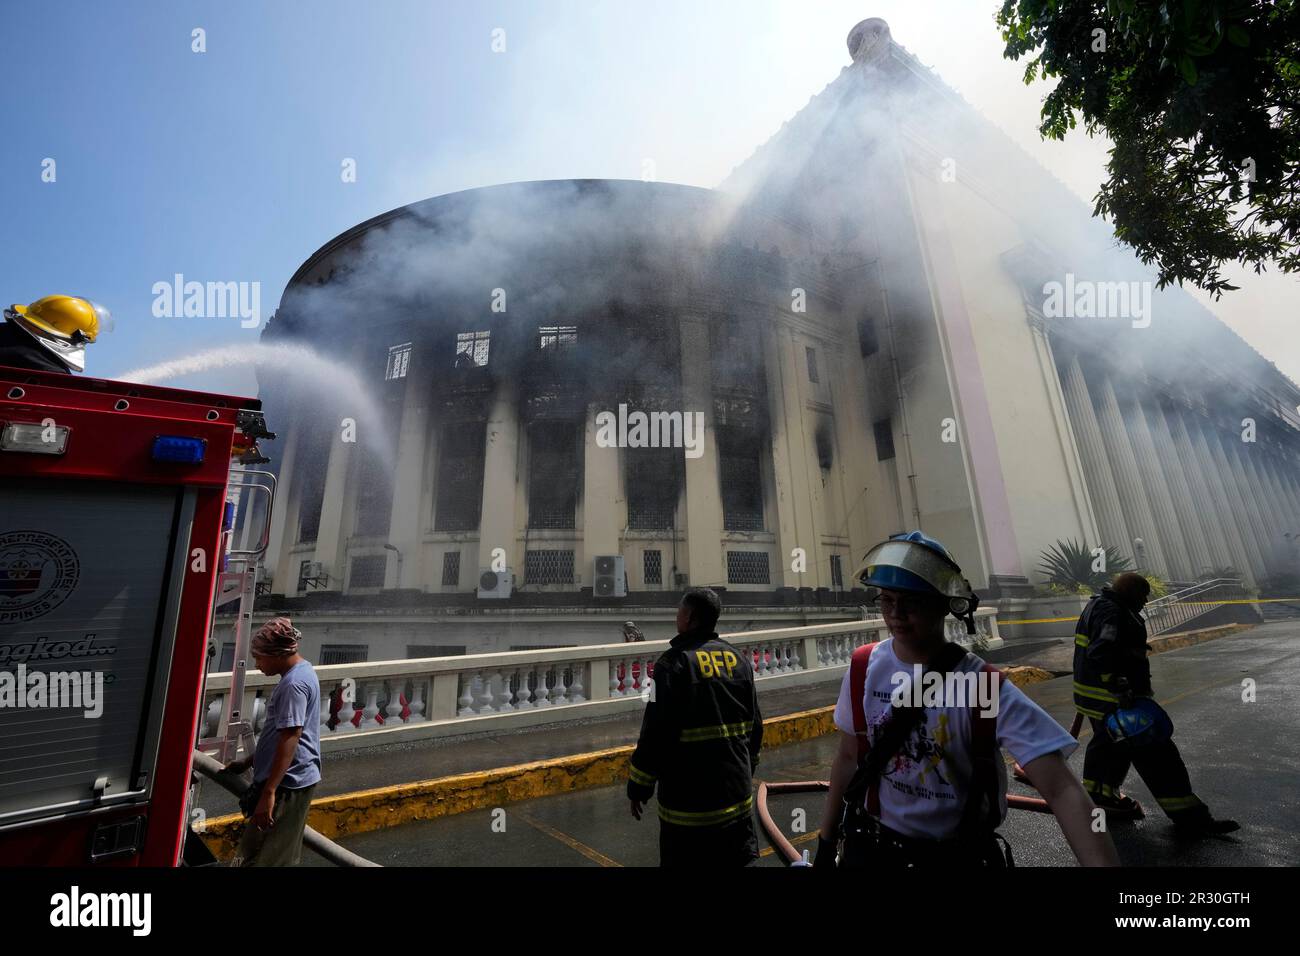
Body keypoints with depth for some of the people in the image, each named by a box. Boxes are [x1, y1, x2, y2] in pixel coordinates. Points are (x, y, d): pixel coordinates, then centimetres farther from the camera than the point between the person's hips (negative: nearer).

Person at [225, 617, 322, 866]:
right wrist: (249, 762, 25)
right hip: (292, 781, 10)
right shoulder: (300, 673, 12)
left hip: (286, 784, -10)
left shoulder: (294, 683, -20)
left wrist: (268, 792, -23)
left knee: (260, 858, -1)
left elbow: (289, 740, -24)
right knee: (282, 856, 19)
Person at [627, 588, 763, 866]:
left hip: (688, 797, -6)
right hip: (737, 791, 6)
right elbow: (754, 726, 11)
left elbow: (656, 733, -18)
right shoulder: (739, 659, 4)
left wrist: (638, 788, -6)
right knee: (736, 859, 19)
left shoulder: (674, 661, -16)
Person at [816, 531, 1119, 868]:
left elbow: (1062, 791, -25)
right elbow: (849, 756, -2)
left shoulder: (986, 686, -20)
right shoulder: (863, 668, -13)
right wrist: (826, 842, 4)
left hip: (957, 853, -1)